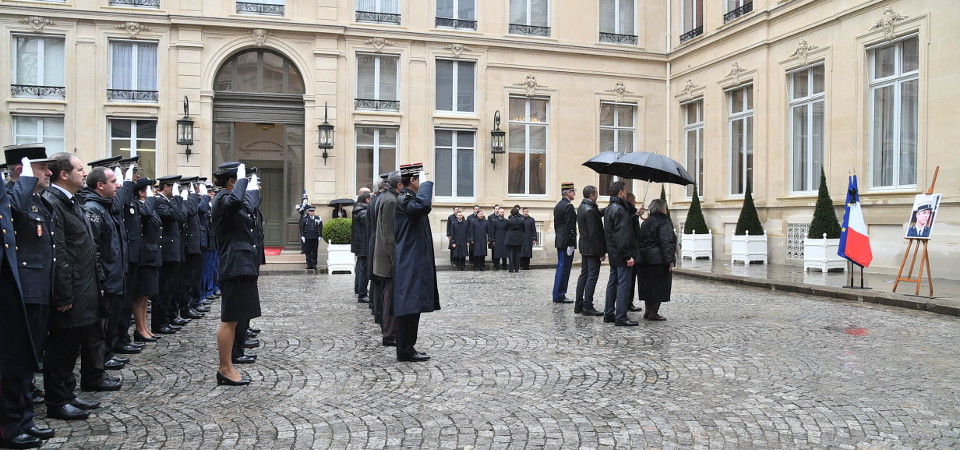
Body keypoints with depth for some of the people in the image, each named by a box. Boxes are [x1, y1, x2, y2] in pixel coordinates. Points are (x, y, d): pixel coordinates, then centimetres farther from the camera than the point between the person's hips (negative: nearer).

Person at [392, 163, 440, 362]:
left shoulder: (408, 199, 16)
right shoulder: (403, 200, -15)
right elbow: (423, 206, -36)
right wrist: (425, 183, -25)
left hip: (414, 262, 11)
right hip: (410, 264, -11)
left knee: (412, 307, 13)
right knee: (409, 307, -6)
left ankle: (407, 348, 19)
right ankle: (406, 350, 1)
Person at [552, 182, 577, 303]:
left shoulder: (557, 206, 14)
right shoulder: (569, 206, -15)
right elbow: (569, 226, -19)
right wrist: (571, 244, -19)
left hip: (559, 242, 10)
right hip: (566, 242, -10)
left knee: (561, 267, 13)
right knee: (564, 268, -5)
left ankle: (558, 295, 18)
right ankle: (559, 296, -1)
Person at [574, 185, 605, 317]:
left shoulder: (582, 207, 12)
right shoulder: (590, 210, -18)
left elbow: (598, 214, 11)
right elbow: (595, 233, -20)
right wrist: (602, 251, -17)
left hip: (584, 246, 10)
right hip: (592, 248, -10)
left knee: (584, 275, 13)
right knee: (592, 276, -5)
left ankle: (578, 305, 17)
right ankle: (587, 307, -3)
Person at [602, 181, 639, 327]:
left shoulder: (608, 209, 15)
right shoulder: (619, 209, -17)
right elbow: (622, 235, -22)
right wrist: (628, 256, -21)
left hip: (613, 254, 10)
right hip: (621, 254, -10)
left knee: (613, 283, 15)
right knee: (624, 284, -7)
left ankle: (608, 314, 21)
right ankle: (620, 317, -6)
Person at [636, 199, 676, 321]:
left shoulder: (646, 222, 14)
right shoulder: (663, 222, -11)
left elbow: (641, 240, 15)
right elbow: (666, 242, -18)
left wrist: (641, 256, 17)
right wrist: (670, 260, -18)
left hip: (645, 259, 8)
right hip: (659, 260, -8)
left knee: (649, 286, 14)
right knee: (659, 286, -1)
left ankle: (648, 311, 18)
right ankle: (653, 313, -2)